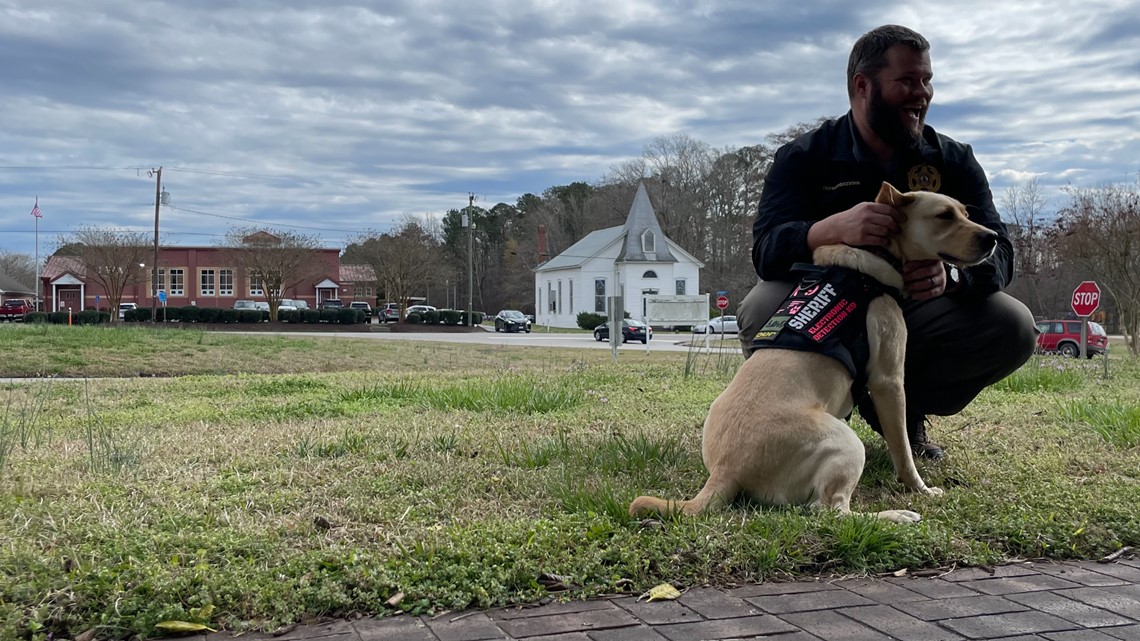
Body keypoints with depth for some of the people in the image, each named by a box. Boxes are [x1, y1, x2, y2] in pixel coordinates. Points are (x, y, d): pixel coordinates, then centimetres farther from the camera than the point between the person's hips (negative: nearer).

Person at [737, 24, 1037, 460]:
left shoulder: (954, 161, 2)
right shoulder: (804, 158, -6)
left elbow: (995, 253, -8)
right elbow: (767, 249, -21)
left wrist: (951, 275, -34)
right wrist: (834, 228, -44)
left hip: (913, 315, 3)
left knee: (1013, 326, -21)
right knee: (762, 309, -34)